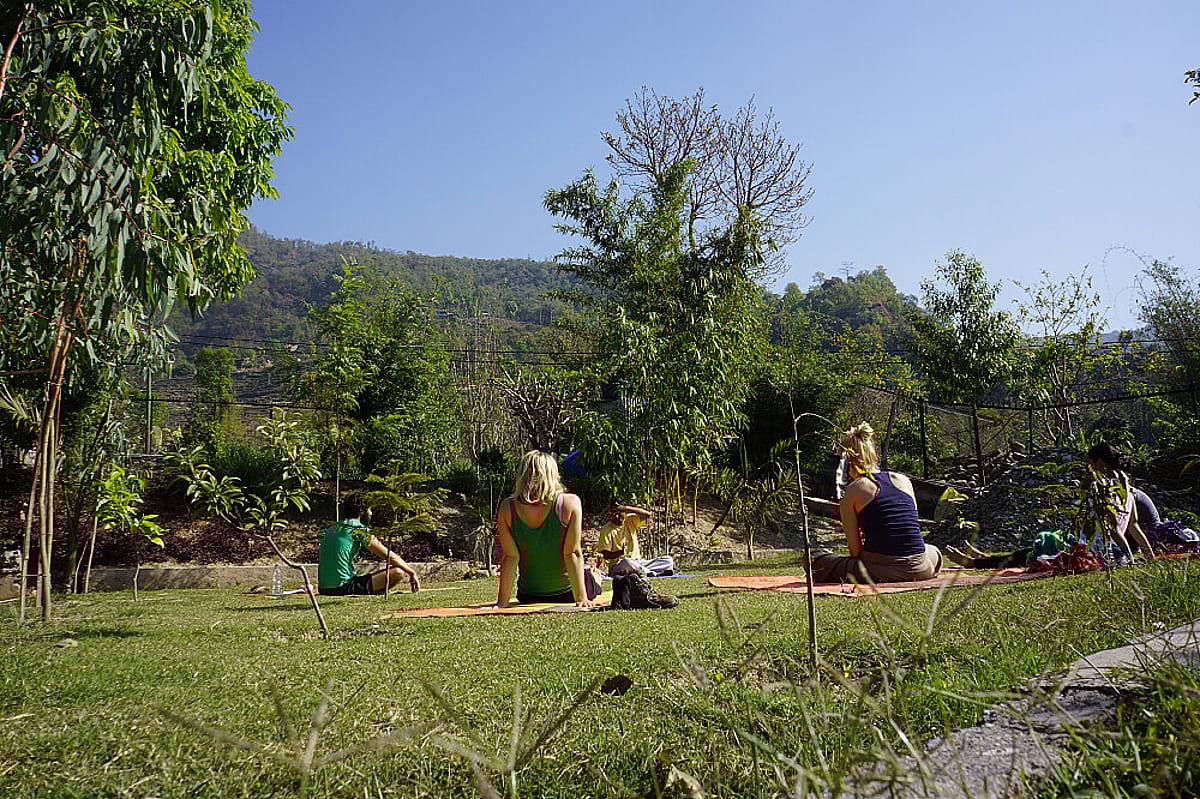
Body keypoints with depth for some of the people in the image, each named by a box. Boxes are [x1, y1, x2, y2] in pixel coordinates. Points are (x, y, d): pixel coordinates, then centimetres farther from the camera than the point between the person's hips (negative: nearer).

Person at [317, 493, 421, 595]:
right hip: (344, 588, -8)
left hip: (323, 589, 8)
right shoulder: (361, 531, -4)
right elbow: (389, 556, -4)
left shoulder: (328, 530, 16)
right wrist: (412, 573, 6)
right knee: (398, 572, -11)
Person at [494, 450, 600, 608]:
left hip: (528, 596, 2)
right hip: (567, 593, -2)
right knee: (594, 575, 34)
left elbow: (510, 557, -14)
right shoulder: (570, 503, -21)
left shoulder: (506, 508, -15)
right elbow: (573, 554, -20)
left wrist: (502, 602, -10)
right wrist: (581, 598, -16)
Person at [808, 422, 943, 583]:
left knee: (813, 560, 12)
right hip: (918, 569, 5)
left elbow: (855, 550, -4)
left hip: (880, 572, -4)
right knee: (934, 552, 42)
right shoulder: (903, 480, 9)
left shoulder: (852, 492, -3)